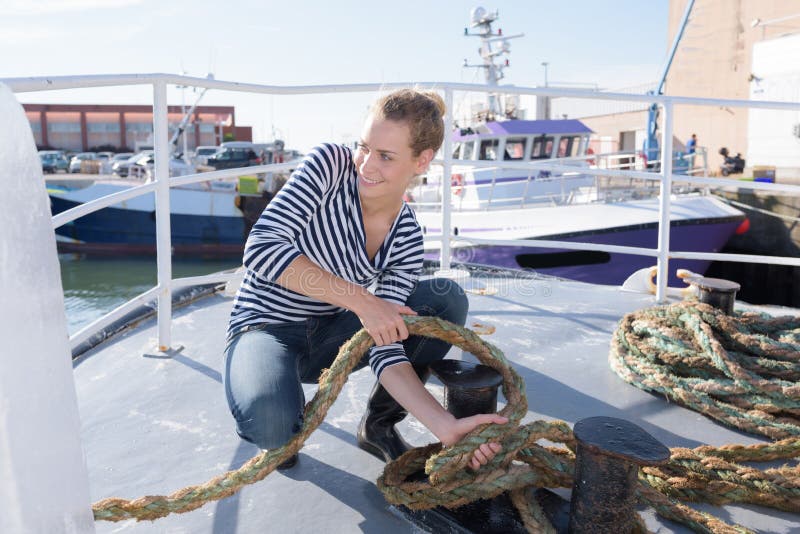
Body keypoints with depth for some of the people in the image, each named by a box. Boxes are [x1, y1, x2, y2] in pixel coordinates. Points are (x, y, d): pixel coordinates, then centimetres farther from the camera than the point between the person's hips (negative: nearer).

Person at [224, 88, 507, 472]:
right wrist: (360, 299, -33)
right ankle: (277, 427, 5)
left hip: (327, 336, 4)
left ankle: (379, 426, 3)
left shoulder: (407, 239, -9)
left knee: (447, 300, -14)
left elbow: (386, 347, -15)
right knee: (271, 420, -37)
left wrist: (446, 426, -28)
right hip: (265, 328, -3)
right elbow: (262, 247, -28)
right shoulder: (330, 165, -17)